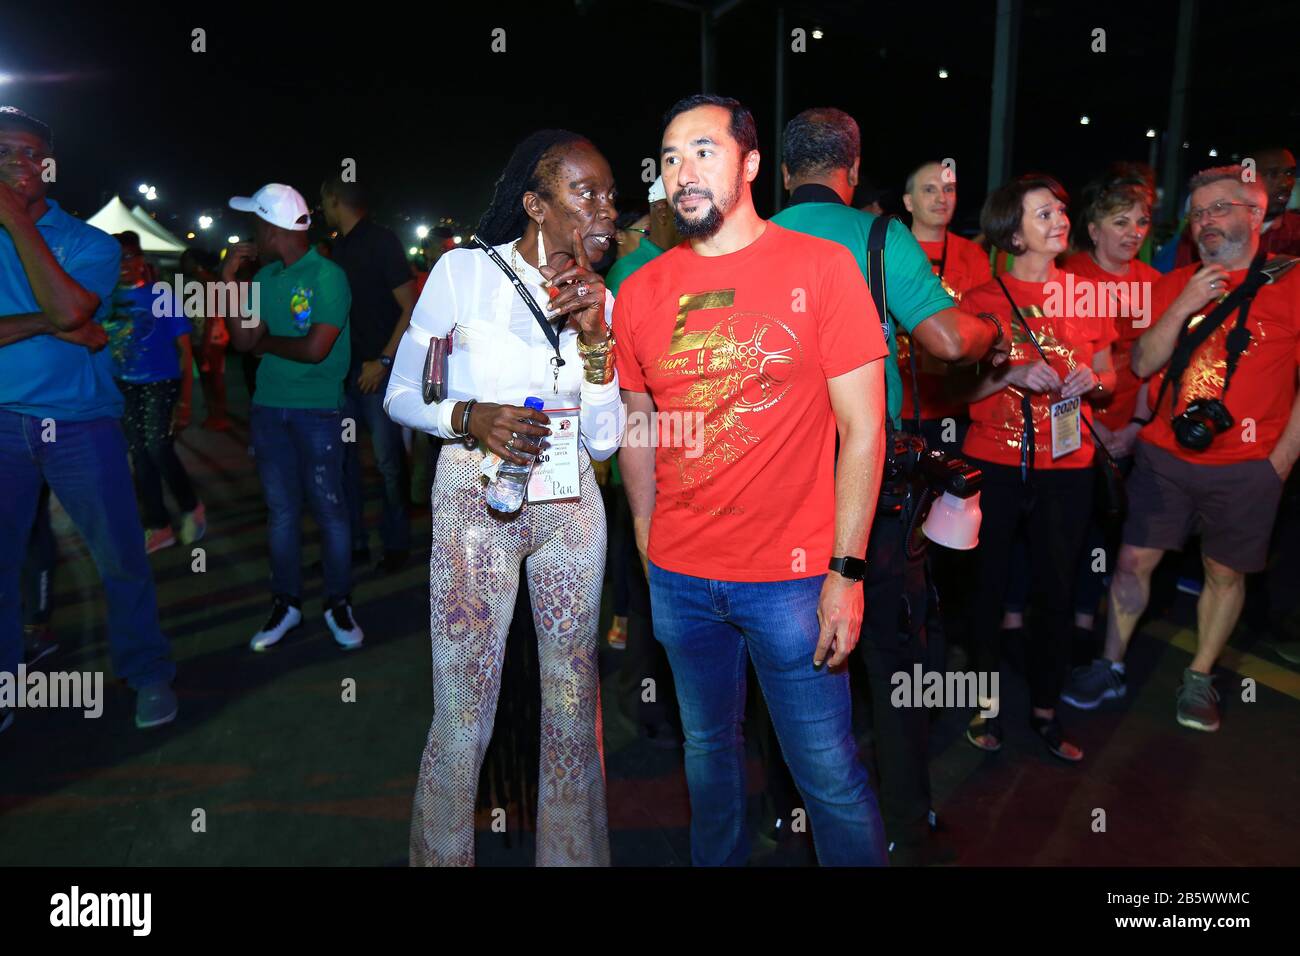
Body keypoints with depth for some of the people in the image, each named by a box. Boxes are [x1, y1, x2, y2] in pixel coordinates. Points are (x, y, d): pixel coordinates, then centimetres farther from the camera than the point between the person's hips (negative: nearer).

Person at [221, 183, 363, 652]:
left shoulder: (327, 275, -10)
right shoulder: (265, 276, 10)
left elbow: (315, 349, -18)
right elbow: (243, 340, 6)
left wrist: (266, 341, -1)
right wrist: (229, 279, 2)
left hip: (318, 409, -6)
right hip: (268, 407, 6)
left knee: (327, 507, 0)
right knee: (281, 509, 11)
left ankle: (338, 603, 13)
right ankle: (286, 603, 21)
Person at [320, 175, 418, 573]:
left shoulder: (381, 241, -6)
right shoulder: (339, 246, 14)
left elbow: (410, 308, -10)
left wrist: (383, 362, -15)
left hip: (378, 369, -7)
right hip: (345, 368, 7)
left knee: (388, 459, -2)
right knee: (339, 453, 7)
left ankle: (396, 542, 12)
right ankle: (354, 541, 18)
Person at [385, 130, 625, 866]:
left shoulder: (596, 300, 6)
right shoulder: (465, 271, -6)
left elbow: (602, 441, 2)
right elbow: (401, 396, -1)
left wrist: (595, 340, -10)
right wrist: (470, 417, -20)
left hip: (570, 505, 4)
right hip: (476, 501, -4)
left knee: (574, 701, 11)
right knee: (464, 718, 0)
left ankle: (574, 852, 31)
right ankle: (441, 853, 26)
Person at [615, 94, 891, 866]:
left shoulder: (822, 267, -6)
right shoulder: (641, 291, 4)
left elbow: (863, 426, -8)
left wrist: (846, 571, -11)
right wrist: (648, 542, 7)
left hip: (792, 578, -3)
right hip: (680, 578, 4)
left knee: (829, 774, 5)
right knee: (710, 750, 20)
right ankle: (718, 860, 44)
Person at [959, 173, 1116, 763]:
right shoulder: (981, 299, -1)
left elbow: (1107, 378, 16)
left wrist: (1091, 381, -6)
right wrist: (1012, 374, -18)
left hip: (1065, 468, 3)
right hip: (993, 466, -2)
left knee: (1056, 590, 6)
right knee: (989, 585, 5)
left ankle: (1045, 710, 24)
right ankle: (989, 702, 24)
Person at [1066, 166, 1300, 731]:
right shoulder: (1176, 285, 8)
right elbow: (1142, 365, 1)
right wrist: (1182, 307, -12)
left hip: (1246, 467, -2)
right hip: (1165, 455, 2)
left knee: (1225, 572, 9)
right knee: (1135, 560, 4)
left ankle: (1199, 679, 26)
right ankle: (1110, 668, 18)